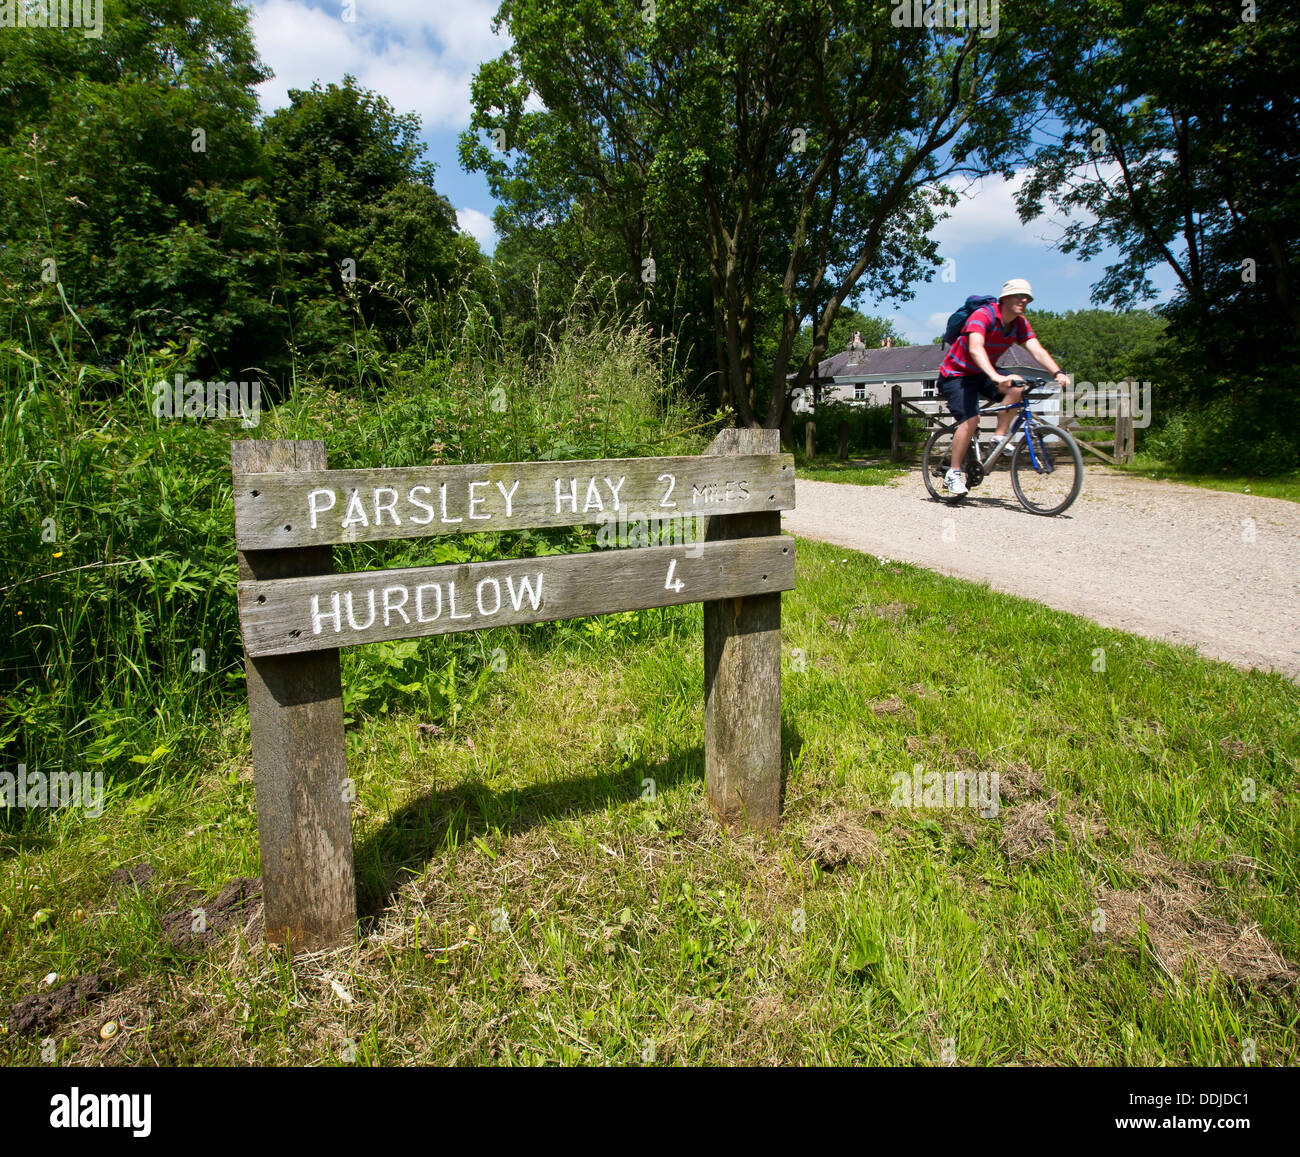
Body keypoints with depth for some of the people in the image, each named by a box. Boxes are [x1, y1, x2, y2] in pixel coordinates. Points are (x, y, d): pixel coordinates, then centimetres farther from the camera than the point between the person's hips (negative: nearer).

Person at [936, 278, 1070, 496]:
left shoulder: (1020, 324, -2)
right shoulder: (983, 315, -24)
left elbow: (1037, 350, -11)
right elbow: (975, 349, -40)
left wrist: (1057, 373, -29)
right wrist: (995, 377, -54)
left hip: (981, 374, 7)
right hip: (956, 374, -6)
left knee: (1017, 385, -21)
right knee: (971, 419, -24)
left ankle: (999, 438, -10)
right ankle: (953, 473, -14)